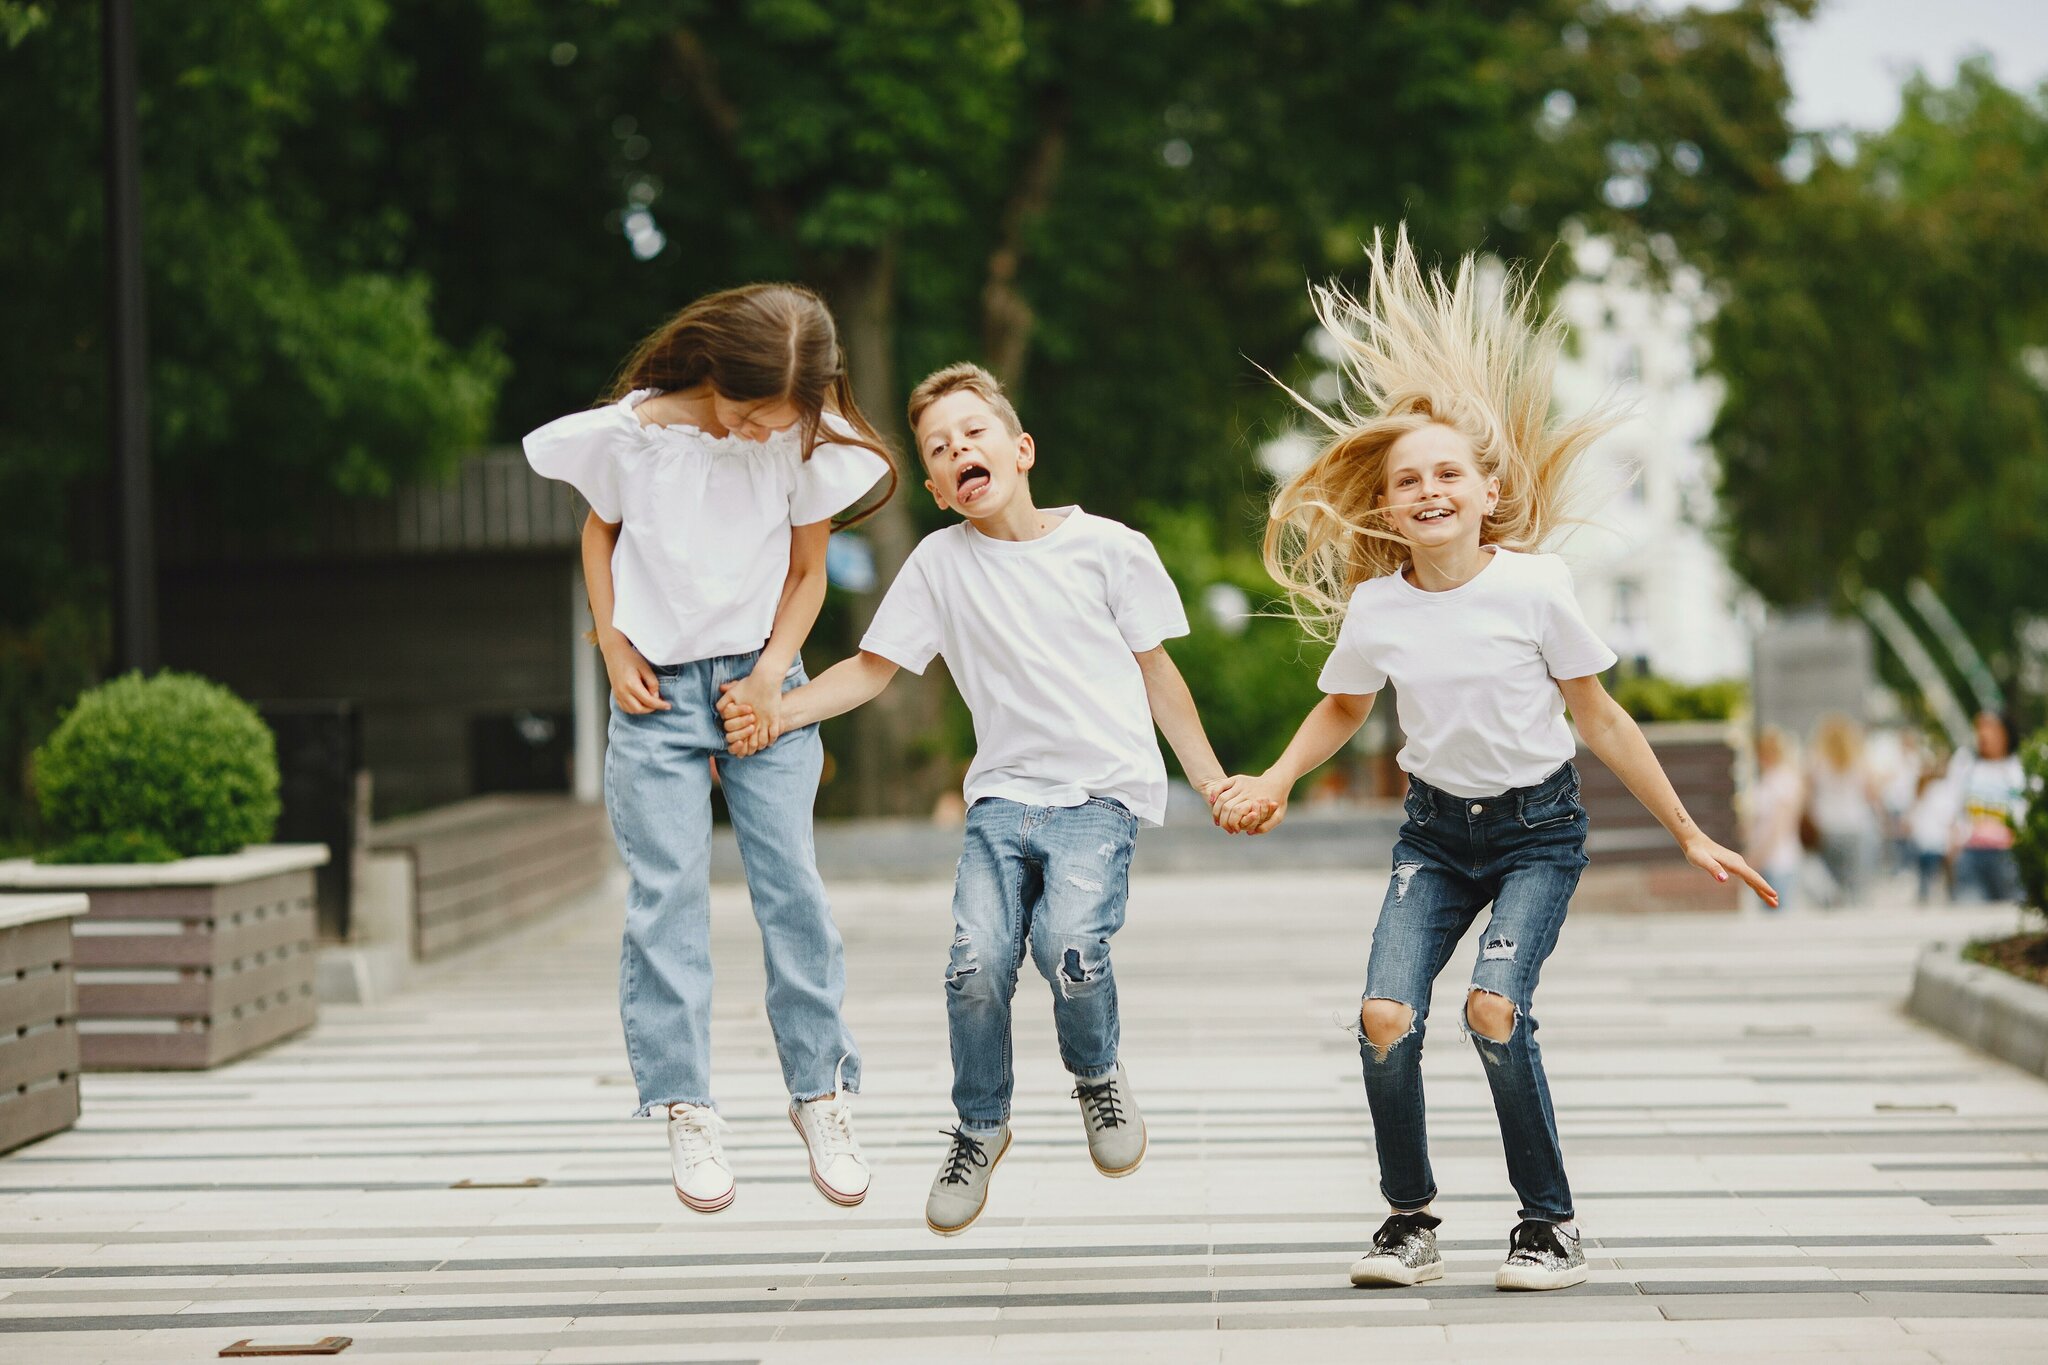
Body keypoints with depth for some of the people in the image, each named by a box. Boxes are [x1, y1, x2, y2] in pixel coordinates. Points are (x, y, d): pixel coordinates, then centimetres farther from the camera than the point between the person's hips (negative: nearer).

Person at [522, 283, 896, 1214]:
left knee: (791, 884, -6)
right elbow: (600, 530, 9)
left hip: (759, 682, 1)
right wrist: (613, 648, 1)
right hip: (657, 689, -1)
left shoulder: (809, 445, -9)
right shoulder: (630, 434, -10)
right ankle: (684, 1111, -6)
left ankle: (820, 1093, 4)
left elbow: (807, 571, 3)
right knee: (666, 894, -8)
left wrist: (774, 670, -8)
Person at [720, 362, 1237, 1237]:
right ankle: (979, 1129, 9)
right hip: (1004, 794, 2)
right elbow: (872, 669, 8)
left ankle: (1098, 1076, 9)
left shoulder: (1107, 548, 3)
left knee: (1069, 947, -25)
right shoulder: (940, 563, 6)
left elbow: (1156, 670, 11)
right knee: (977, 963, -18)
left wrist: (1211, 780, 12)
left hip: (1102, 792, -2)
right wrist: (777, 710, -7)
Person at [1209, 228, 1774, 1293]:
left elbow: (1599, 718, -5)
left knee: (1494, 1008, -23)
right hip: (1436, 830, 3)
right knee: (1386, 1015, -16)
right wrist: (1272, 784, 0)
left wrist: (1689, 836, -1)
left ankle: (1550, 1224, -4)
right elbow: (1343, 708, 15)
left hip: (1538, 827, -3)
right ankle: (1409, 1222, 5)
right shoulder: (1374, 606, -6)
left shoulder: (1534, 586, -15)